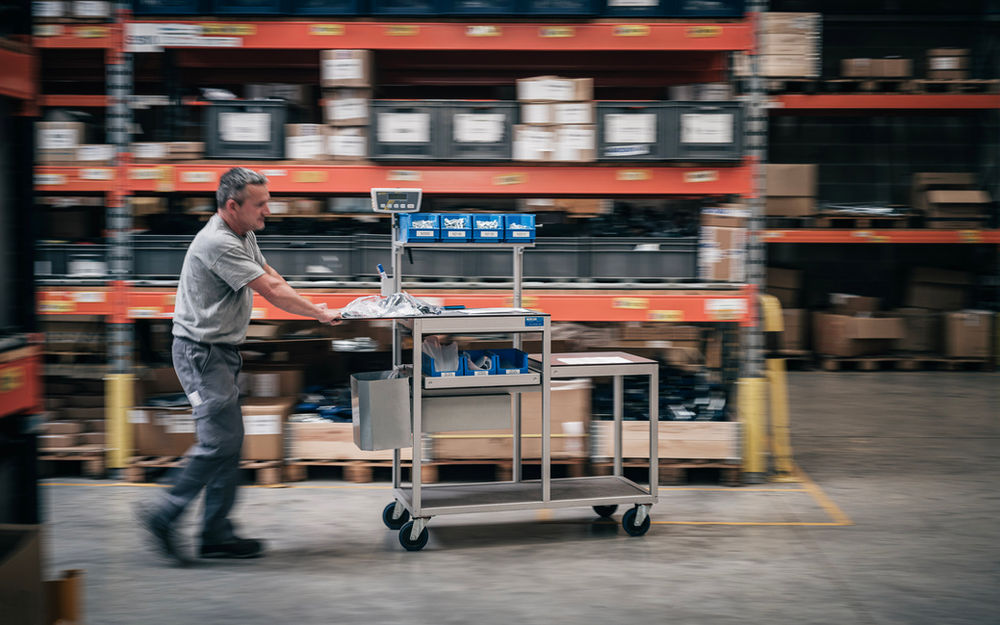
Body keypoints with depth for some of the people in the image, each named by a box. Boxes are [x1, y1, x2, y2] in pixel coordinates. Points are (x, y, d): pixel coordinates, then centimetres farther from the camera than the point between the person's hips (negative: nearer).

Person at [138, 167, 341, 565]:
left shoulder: (244, 235, 11)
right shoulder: (217, 243, -21)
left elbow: (271, 277, 21)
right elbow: (271, 292, -20)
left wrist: (311, 309, 9)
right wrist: (320, 314, -10)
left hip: (222, 352, 10)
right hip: (201, 352, -10)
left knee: (228, 442, 9)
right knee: (221, 440, -12)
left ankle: (217, 535, 13)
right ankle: (163, 517, -1)